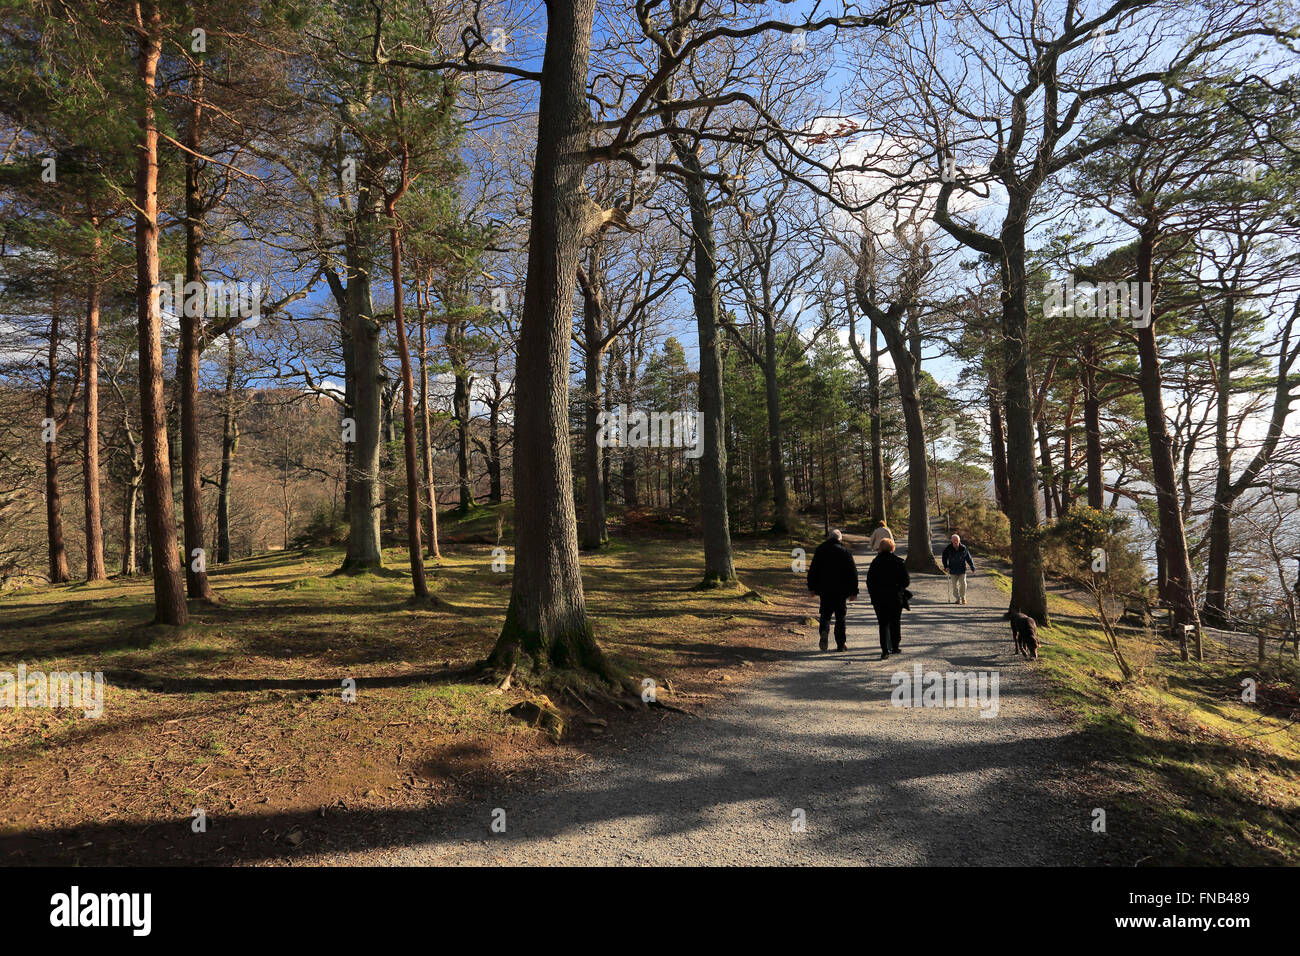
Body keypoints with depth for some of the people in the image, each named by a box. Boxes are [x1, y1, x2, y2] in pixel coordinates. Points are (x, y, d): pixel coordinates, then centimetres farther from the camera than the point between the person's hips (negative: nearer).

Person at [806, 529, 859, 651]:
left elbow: (813, 570, 4)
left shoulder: (820, 550, 2)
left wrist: (812, 587, 11)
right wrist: (853, 591, 5)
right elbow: (853, 573, 0)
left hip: (824, 590, 1)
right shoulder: (846, 552, -1)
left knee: (825, 613, 11)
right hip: (841, 590, -1)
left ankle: (824, 631, -18)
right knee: (840, 616, 8)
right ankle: (841, 644, 8)